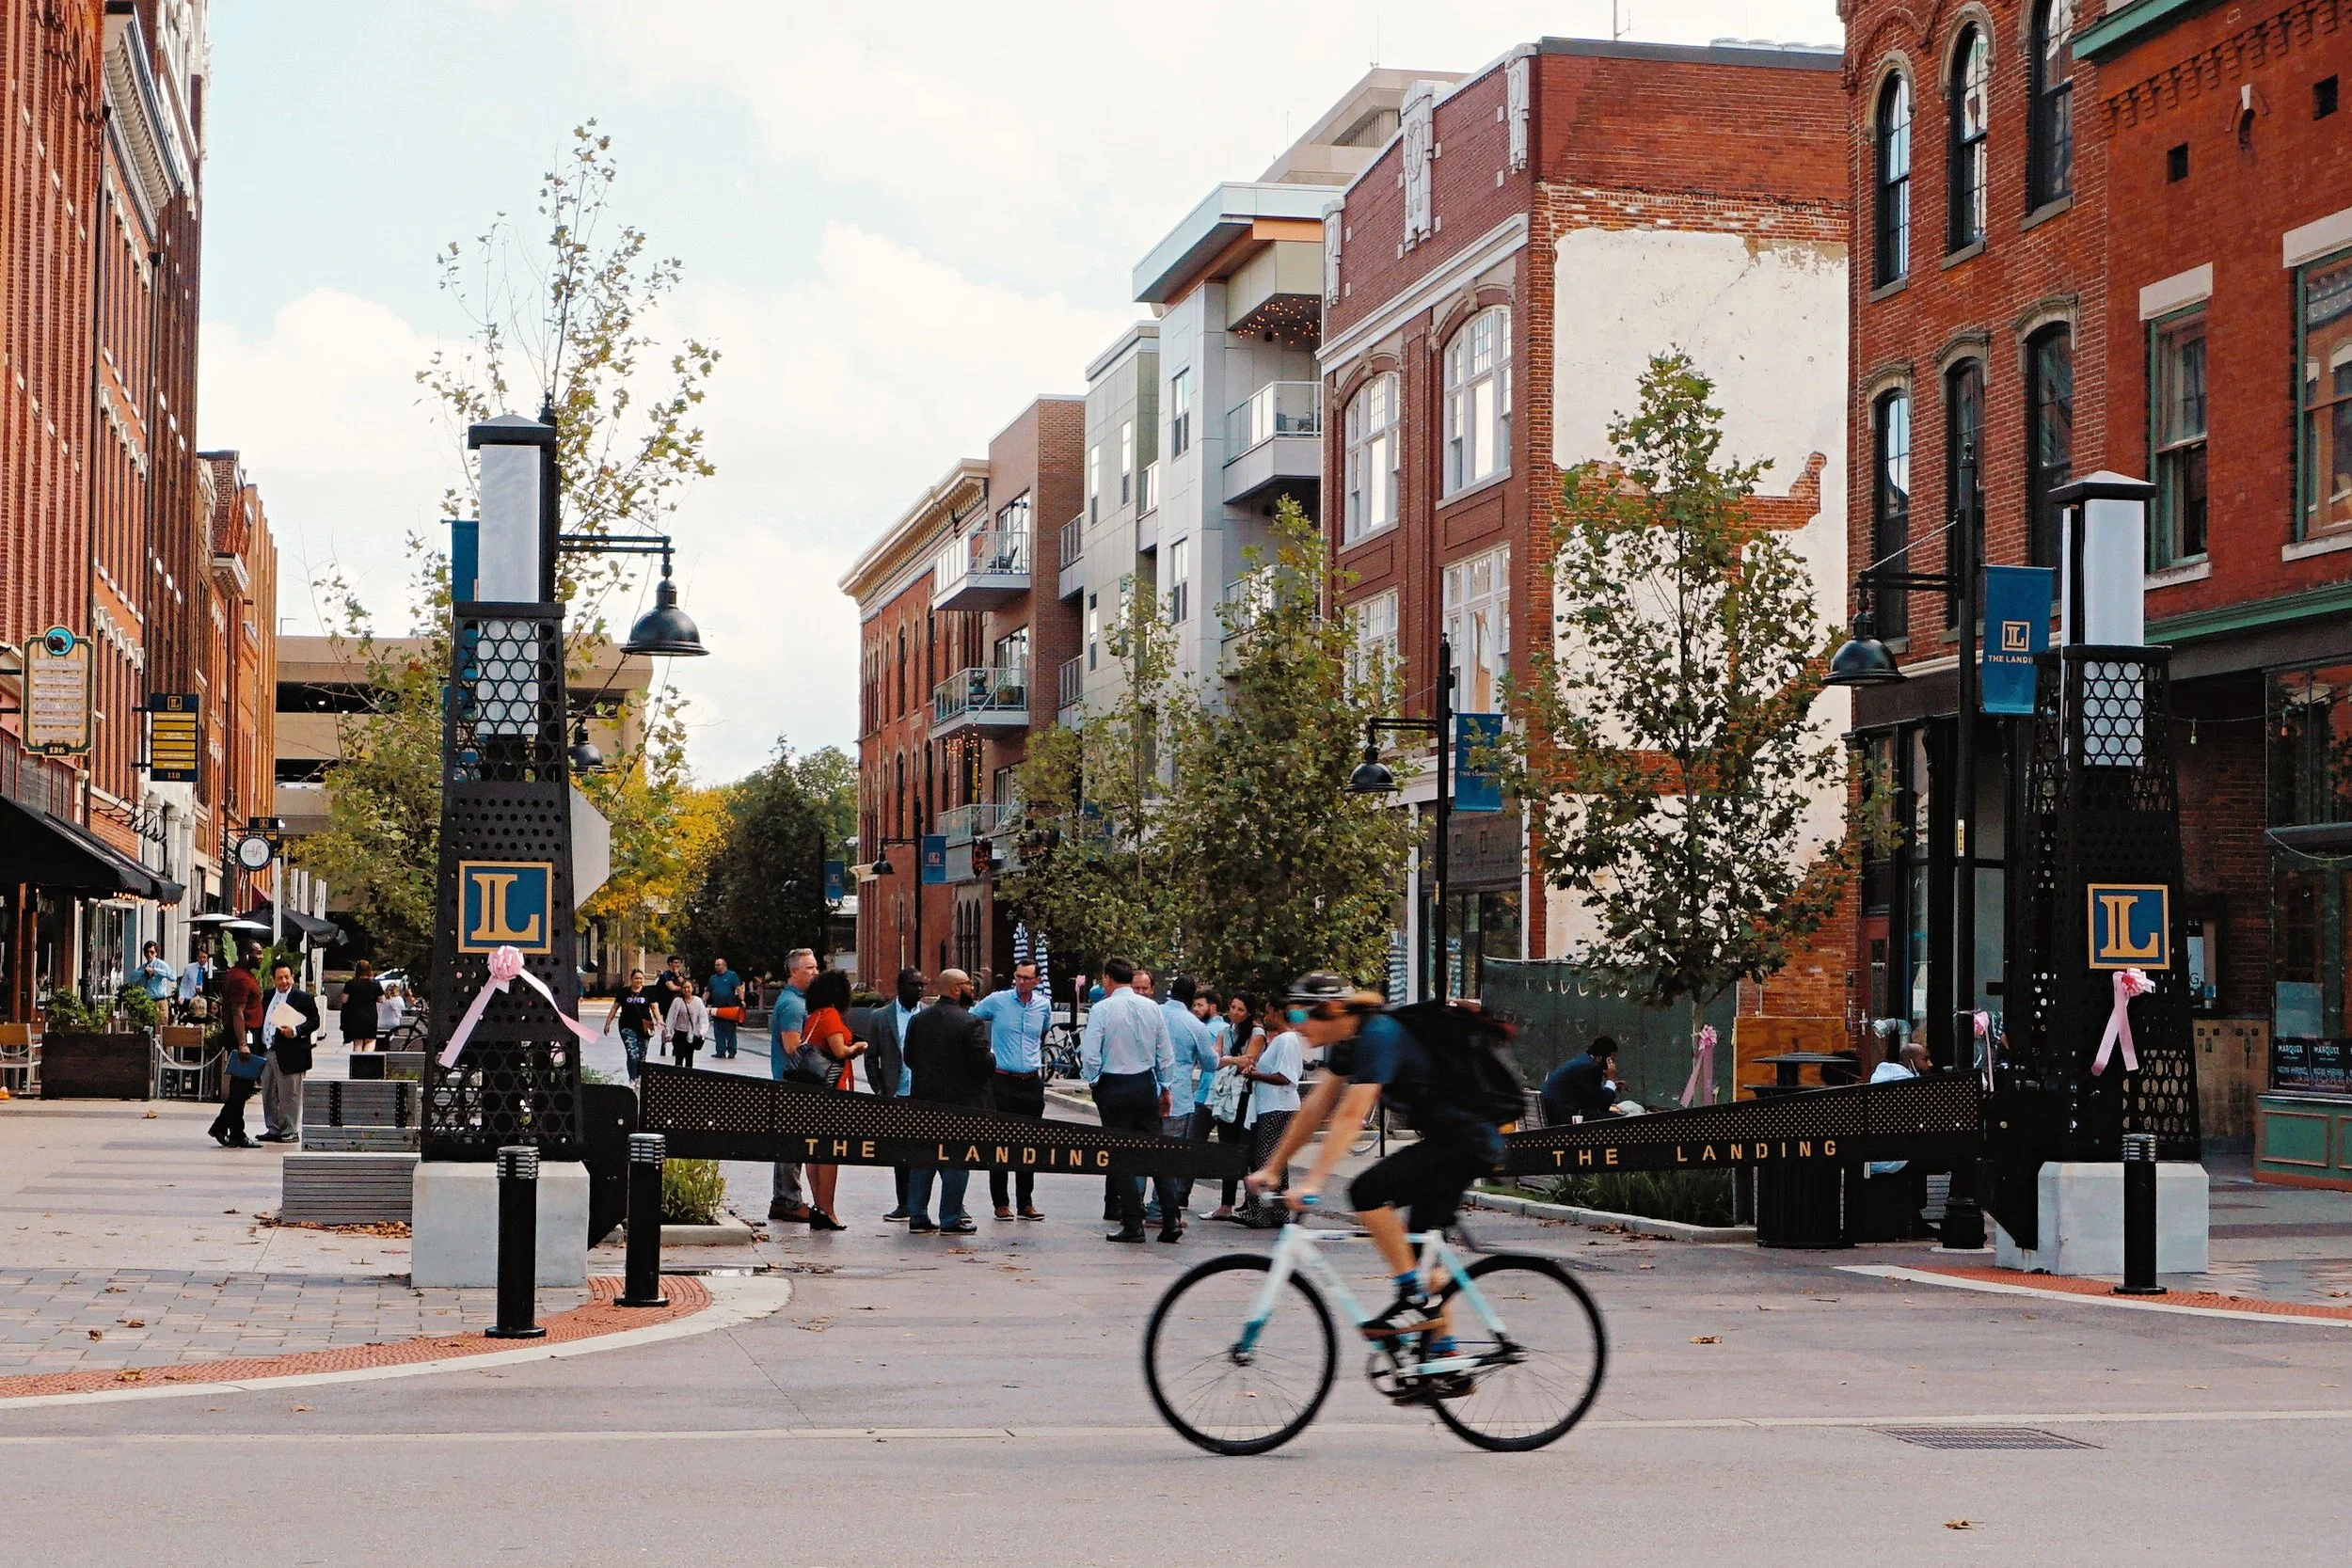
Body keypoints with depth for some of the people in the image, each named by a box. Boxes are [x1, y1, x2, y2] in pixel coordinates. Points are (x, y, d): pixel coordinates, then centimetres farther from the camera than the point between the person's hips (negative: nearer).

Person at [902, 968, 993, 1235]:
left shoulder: (918, 1020, 3)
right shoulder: (971, 1024, -16)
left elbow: (909, 1058, 9)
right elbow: (985, 1064, -18)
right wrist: (992, 1055, 4)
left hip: (924, 1101, 6)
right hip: (961, 1102, -6)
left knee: (922, 1160, 12)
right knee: (956, 1162, 2)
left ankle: (917, 1217, 15)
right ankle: (951, 1220, 5)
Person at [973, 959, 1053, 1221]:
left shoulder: (1044, 1005, 7)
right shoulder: (996, 1001, -4)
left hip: (1032, 1083, 3)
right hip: (1002, 1081, -3)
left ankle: (1026, 1203, 11)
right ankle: (1001, 1203, 2)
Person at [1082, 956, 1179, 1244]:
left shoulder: (1101, 1009, -10)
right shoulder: (1152, 1009, 3)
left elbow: (1090, 1055, -13)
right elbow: (1166, 1054, 7)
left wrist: (1093, 1081, 5)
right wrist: (1165, 1088, 17)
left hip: (1113, 1087, -4)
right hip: (1147, 1084, 4)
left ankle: (1132, 1225, 1)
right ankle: (1170, 1222, 4)